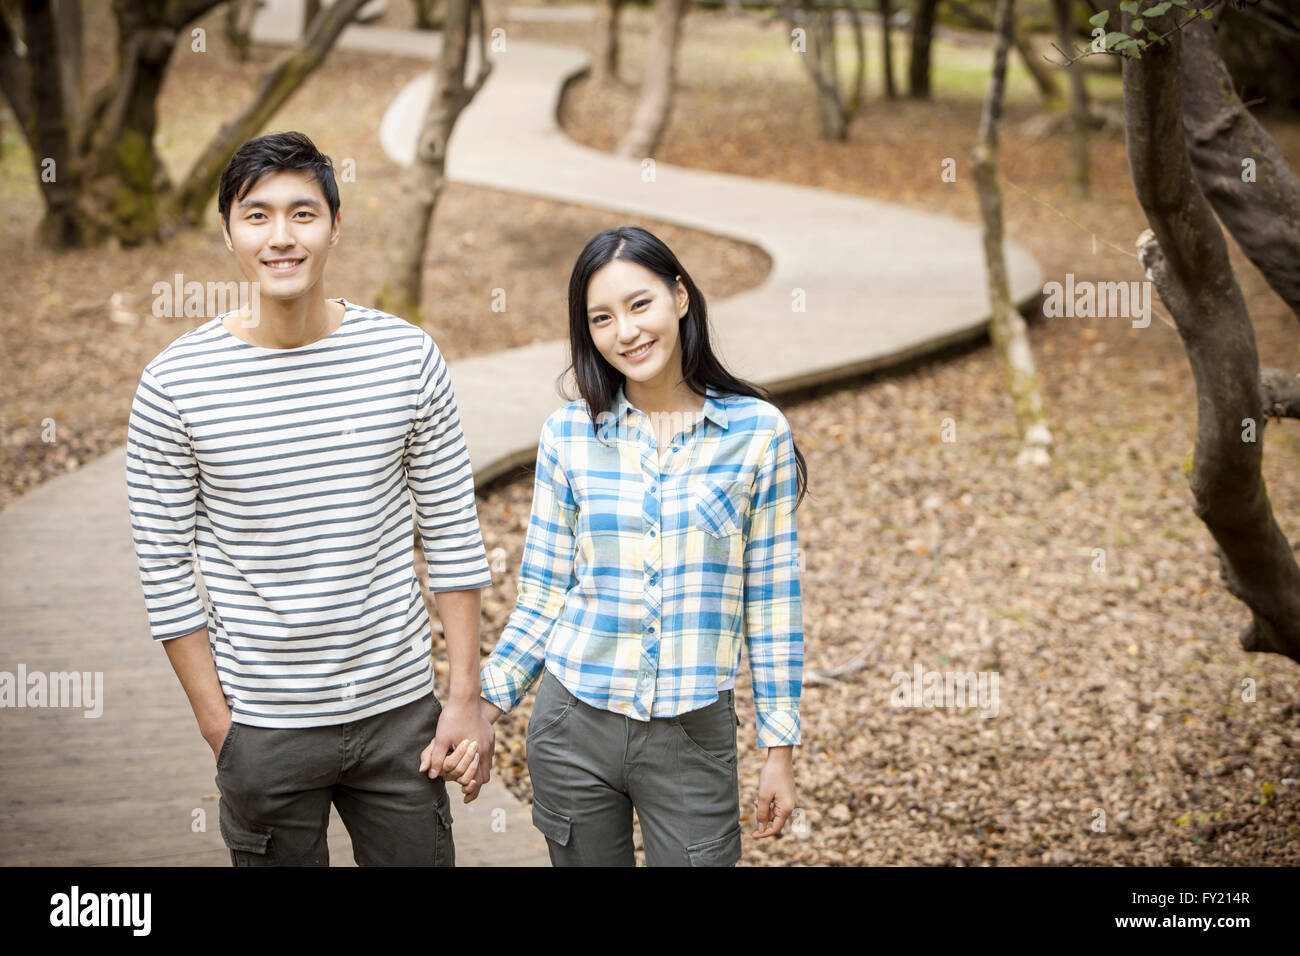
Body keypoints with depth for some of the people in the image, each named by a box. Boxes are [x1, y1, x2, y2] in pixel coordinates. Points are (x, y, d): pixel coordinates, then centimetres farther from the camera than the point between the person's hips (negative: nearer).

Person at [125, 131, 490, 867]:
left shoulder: (408, 357, -4)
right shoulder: (175, 385, -9)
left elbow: (454, 534, 2)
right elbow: (165, 566, -4)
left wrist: (467, 696, 0)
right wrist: (218, 728, -6)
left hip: (400, 709, 2)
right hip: (264, 727, -1)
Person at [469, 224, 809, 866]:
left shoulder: (757, 432, -3)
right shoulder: (568, 435, 1)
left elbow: (772, 601, 0)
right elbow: (544, 593, 6)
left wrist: (780, 749, 0)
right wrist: (485, 705, 1)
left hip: (692, 735, -1)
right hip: (575, 727, 2)